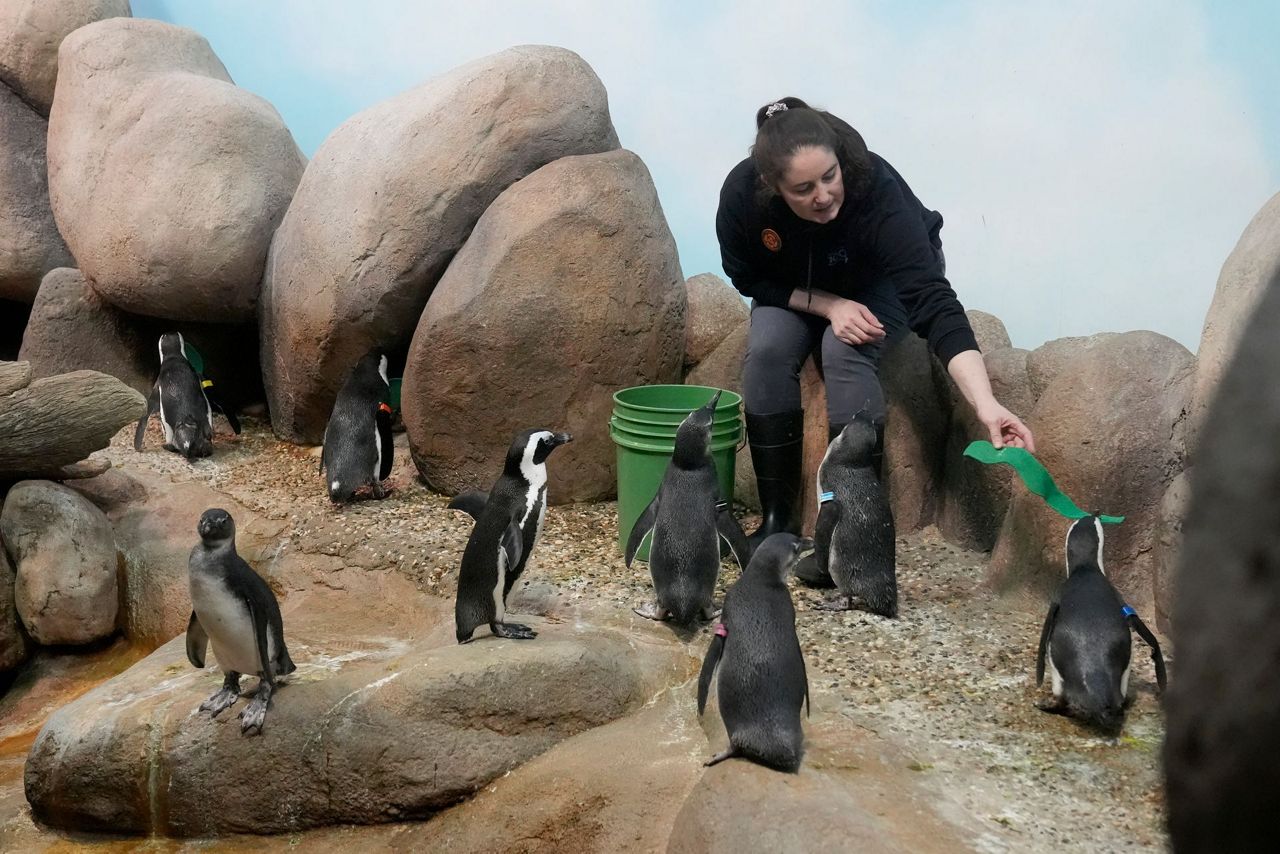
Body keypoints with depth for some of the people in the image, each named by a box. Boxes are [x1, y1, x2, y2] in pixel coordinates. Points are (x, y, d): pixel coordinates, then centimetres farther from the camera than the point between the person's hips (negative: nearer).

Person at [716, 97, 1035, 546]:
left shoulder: (876, 189, -40)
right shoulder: (742, 193, -32)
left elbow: (932, 302, -47)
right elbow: (748, 277, -13)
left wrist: (986, 405, -58)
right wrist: (826, 304, -29)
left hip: (879, 282, -2)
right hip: (796, 289, 2)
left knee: (845, 351, -31)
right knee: (766, 351, -26)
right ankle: (778, 518, -11)